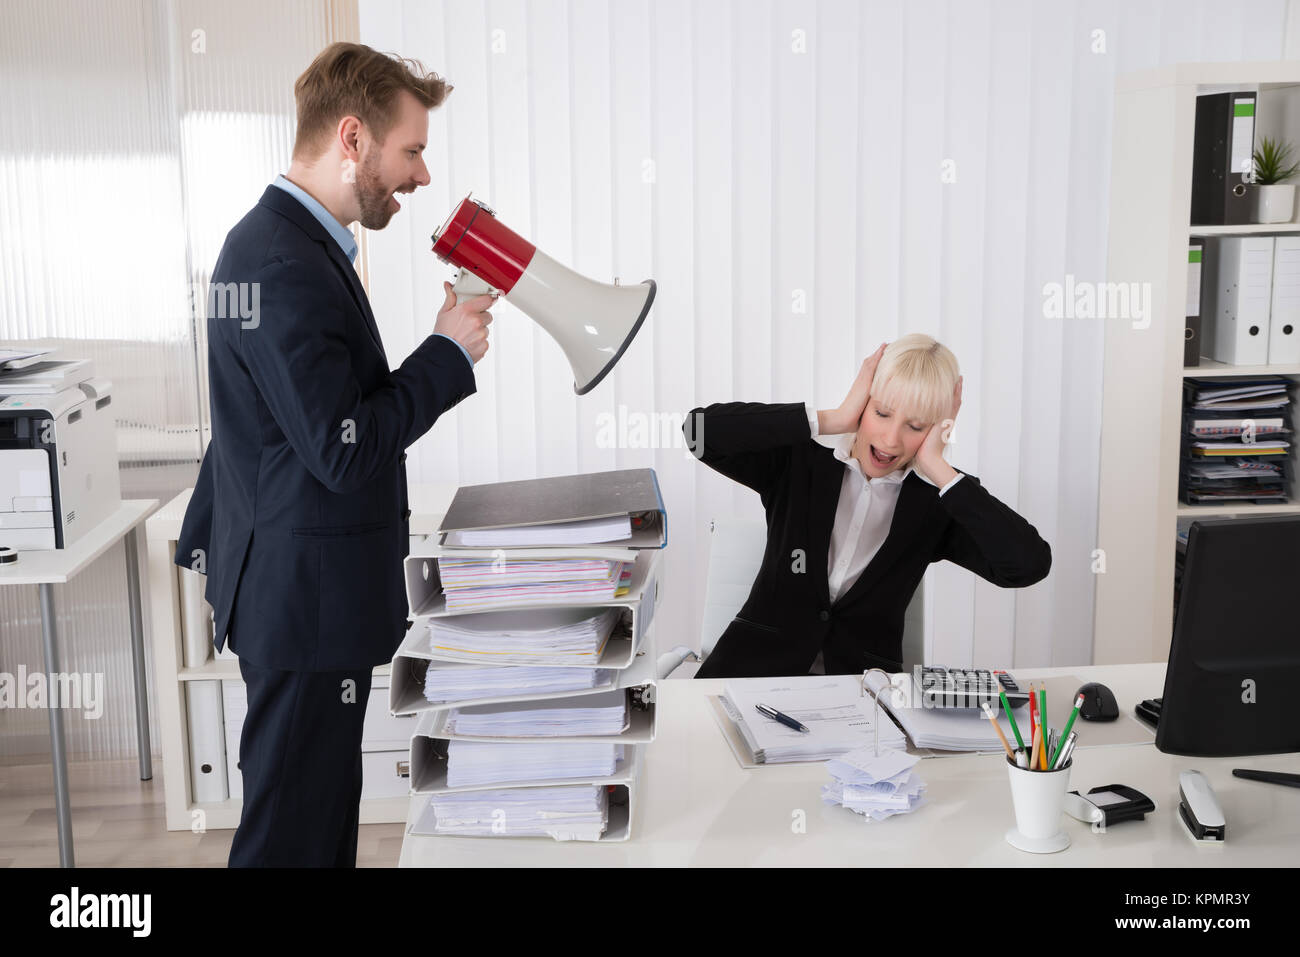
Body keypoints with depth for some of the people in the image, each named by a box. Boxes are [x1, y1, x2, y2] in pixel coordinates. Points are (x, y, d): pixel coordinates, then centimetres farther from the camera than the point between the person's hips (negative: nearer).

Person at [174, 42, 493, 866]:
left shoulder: (270, 242, 12)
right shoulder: (288, 267, -22)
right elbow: (345, 451, -25)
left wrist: (211, 545, 27)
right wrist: (450, 351, -13)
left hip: (288, 588, 11)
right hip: (307, 601, -10)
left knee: (317, 812, 22)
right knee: (296, 833, 2)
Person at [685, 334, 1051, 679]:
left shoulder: (936, 505, 4)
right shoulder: (800, 461, 4)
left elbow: (1029, 565, -12)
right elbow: (702, 430, -13)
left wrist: (937, 468, -10)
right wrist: (833, 420, -12)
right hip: (757, 668, -1)